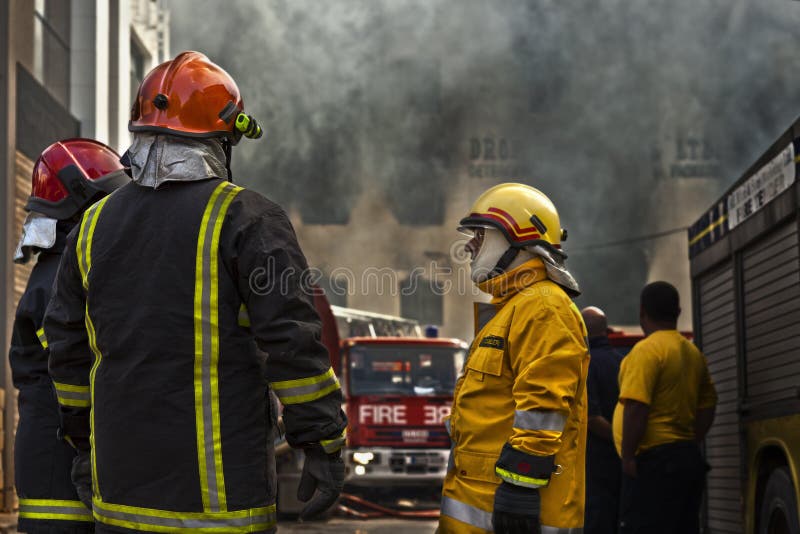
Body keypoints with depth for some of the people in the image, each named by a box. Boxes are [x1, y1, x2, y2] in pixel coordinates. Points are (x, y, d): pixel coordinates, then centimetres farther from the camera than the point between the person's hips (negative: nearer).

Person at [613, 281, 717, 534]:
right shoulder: (693, 352, 15)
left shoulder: (647, 350, -12)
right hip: (689, 458, 9)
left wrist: (628, 456, -16)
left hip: (654, 459, -9)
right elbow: (707, 406, 17)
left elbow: (636, 407, -20)